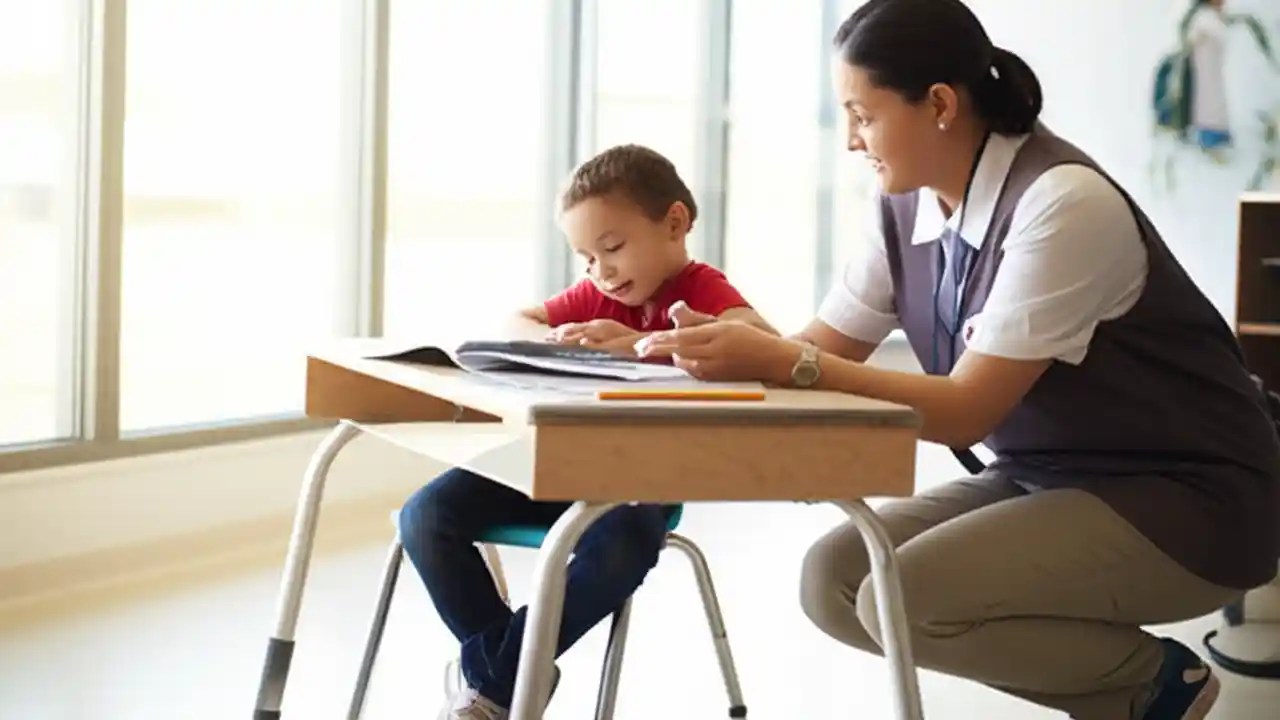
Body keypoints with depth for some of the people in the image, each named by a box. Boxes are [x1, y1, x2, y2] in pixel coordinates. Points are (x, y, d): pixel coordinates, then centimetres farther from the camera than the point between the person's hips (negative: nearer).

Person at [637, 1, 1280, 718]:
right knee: (836, 580, -6)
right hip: (1046, 479, 9)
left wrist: (780, 362, -32)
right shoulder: (909, 207, 0)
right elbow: (823, 353, 1)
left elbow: (968, 410, -26)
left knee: (905, 598, -24)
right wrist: (731, 352, -20)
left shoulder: (1062, 204, -24)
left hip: (1183, 501, -9)